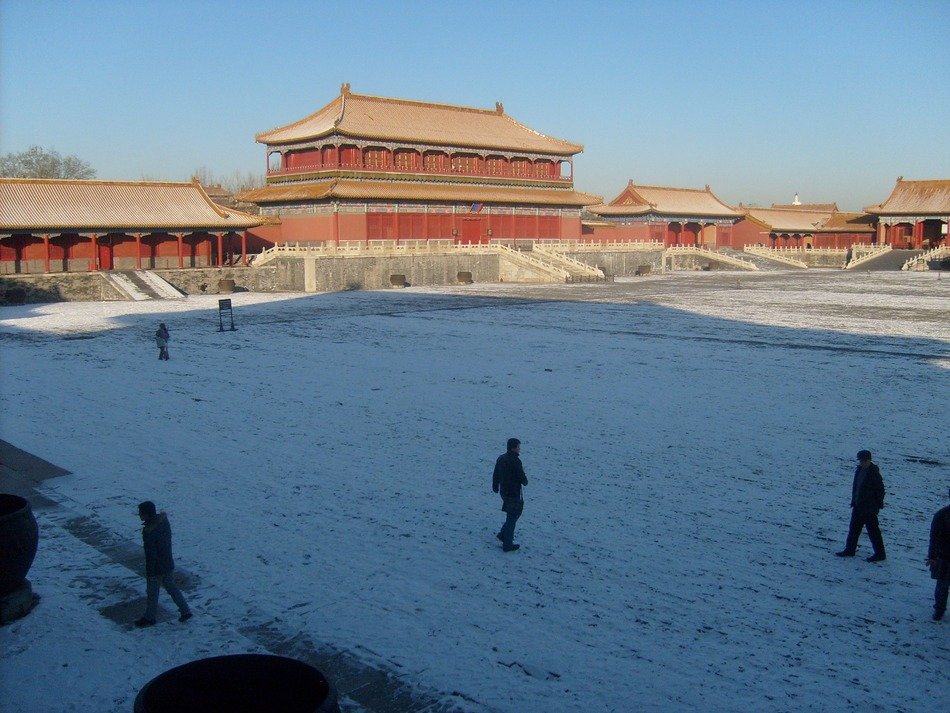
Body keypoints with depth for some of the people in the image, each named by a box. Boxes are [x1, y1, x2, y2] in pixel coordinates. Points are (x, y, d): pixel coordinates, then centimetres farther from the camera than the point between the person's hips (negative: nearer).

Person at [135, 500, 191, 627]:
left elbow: (150, 555, -25)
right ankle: (185, 611, 26)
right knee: (171, 587, 22)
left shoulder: (149, 531, -30)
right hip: (168, 564, 8)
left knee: (152, 593, 12)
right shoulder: (163, 520, -4)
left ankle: (149, 618, 30)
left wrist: (149, 573, -16)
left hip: (157, 569, -8)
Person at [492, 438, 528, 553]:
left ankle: (503, 534, 29)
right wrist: (525, 481, 4)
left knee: (512, 516, 26)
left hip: (504, 492, 8)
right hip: (514, 494, -8)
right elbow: (522, 479, -20)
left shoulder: (501, 458, 4)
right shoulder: (516, 461, -22)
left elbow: (495, 475, 13)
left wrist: (495, 487, 27)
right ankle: (507, 545, 8)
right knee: (512, 518, 2)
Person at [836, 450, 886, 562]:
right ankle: (849, 550, 25)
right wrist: (854, 501, 16)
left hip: (869, 508, -9)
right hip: (858, 505, 9)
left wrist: (878, 505, -14)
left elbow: (880, 490, -15)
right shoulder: (859, 470, 8)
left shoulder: (874, 473, -17)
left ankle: (880, 554, 7)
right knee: (854, 527, 15)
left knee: (873, 530, -2)